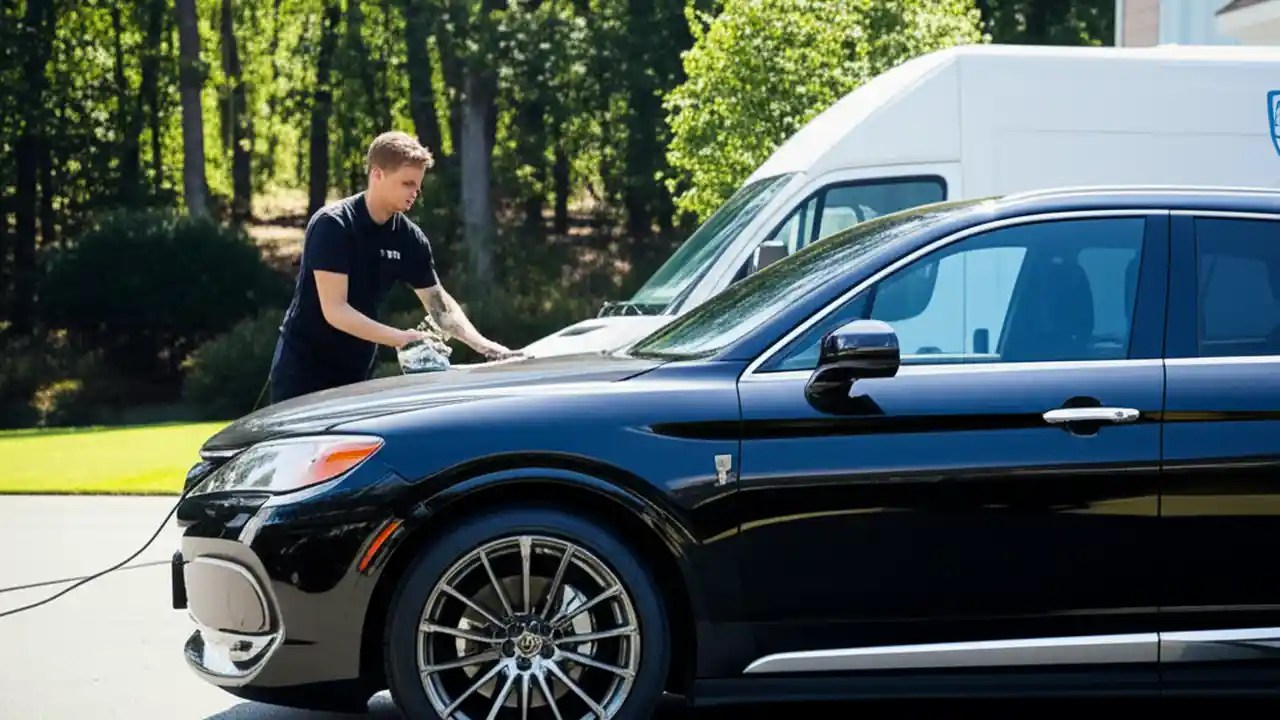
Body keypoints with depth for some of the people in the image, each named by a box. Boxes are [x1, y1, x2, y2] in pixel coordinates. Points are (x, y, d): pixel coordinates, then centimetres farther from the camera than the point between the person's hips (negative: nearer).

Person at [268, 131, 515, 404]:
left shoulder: (408, 238, 0)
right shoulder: (333, 225, -18)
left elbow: (438, 302, 7)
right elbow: (334, 310, -24)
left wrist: (482, 344, -9)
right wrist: (399, 338, -33)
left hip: (357, 372, 6)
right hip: (304, 370, -6)